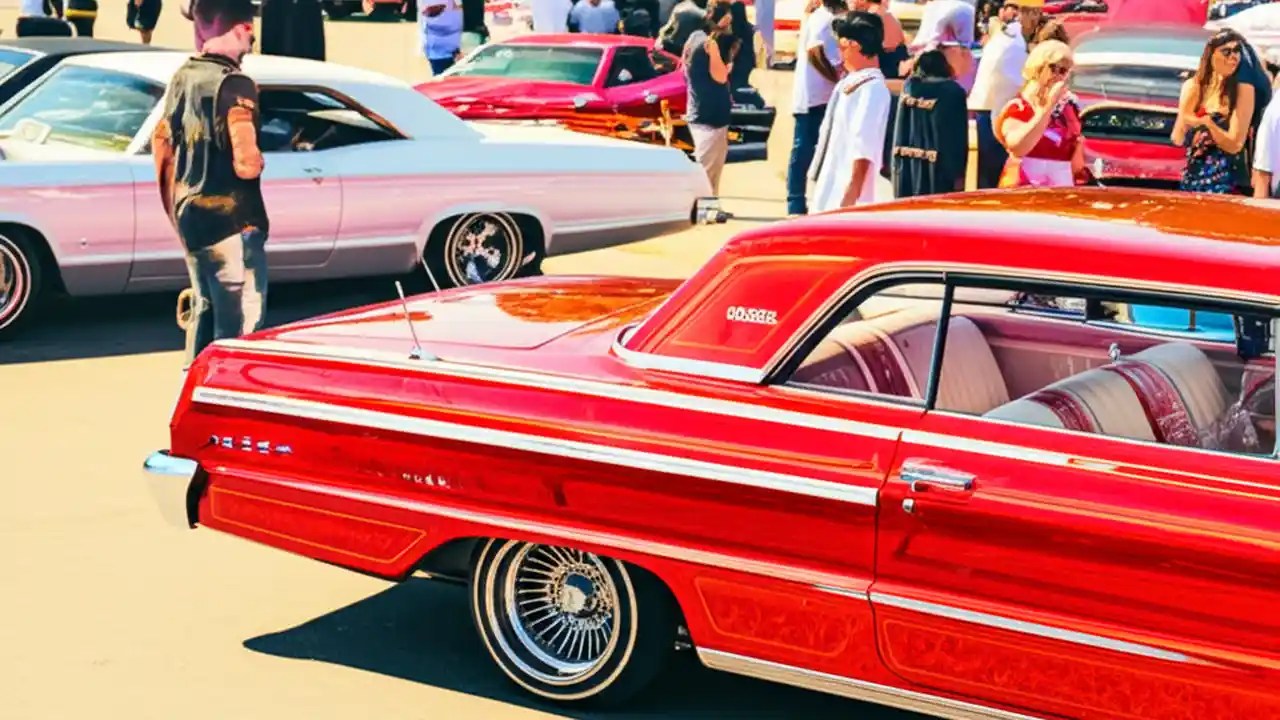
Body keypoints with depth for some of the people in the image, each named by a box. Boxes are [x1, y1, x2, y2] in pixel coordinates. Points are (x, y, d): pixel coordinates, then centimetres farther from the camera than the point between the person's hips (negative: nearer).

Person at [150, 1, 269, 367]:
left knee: (204, 309, 21)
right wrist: (260, 161, -3)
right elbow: (245, 163, -24)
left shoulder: (182, 76, 8)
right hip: (230, 223, -9)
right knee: (238, 323, -2)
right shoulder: (235, 84, -18)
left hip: (188, 217, 9)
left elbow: (160, 142, 17)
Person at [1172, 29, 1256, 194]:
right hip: (1192, 176, 3)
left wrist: (1207, 122, -19)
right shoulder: (1192, 86, 2)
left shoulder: (1243, 89, -7)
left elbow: (1235, 145, -9)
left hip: (1225, 181, -3)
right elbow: (1177, 140, -3)